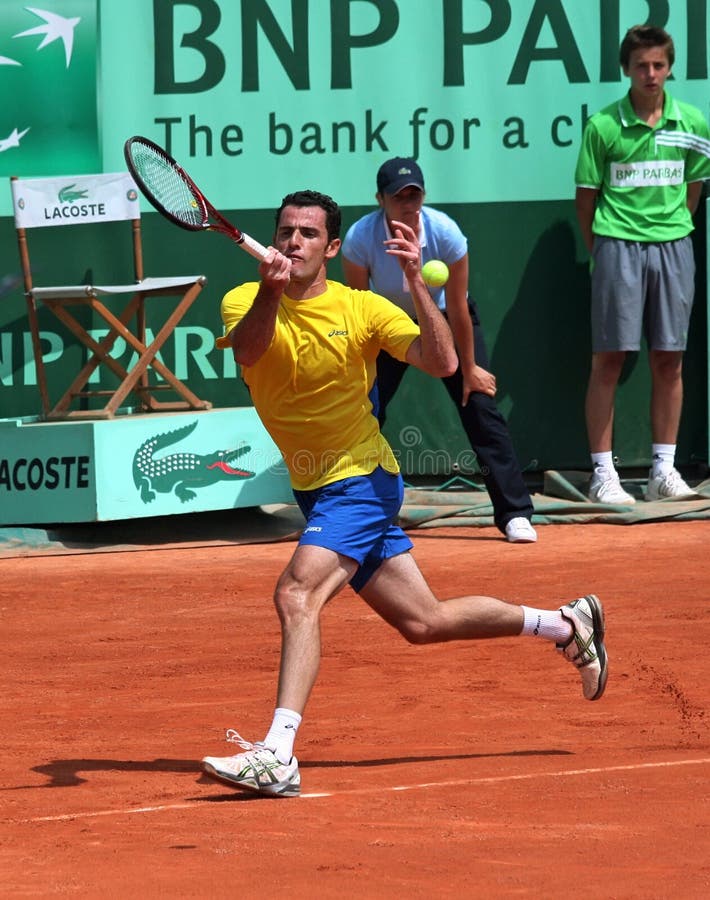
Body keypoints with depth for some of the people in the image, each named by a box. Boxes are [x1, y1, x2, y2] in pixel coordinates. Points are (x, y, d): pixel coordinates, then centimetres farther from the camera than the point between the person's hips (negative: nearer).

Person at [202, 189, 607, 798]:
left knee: (298, 593, -27)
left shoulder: (362, 308, -10)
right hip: (316, 491, 5)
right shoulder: (245, 302, -3)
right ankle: (566, 623, 31)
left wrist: (415, 281, -31)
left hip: (360, 480, -5)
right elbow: (248, 348, -27)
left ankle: (277, 755, -35)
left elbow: (442, 363, -21)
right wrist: (270, 292, -46)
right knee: (424, 622, 12)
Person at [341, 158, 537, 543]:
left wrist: (469, 368, -12)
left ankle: (515, 514, -9)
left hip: (444, 320, -1)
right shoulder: (359, 239, -29)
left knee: (480, 407, -12)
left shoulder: (445, 233, -30)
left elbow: (457, 307, -21)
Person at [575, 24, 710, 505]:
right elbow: (586, 194, 2)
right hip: (618, 247, -3)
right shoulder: (604, 126, -4)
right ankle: (603, 473, 0)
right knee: (608, 359, -2)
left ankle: (664, 470, 12)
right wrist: (600, 248, 2)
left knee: (669, 361, 5)